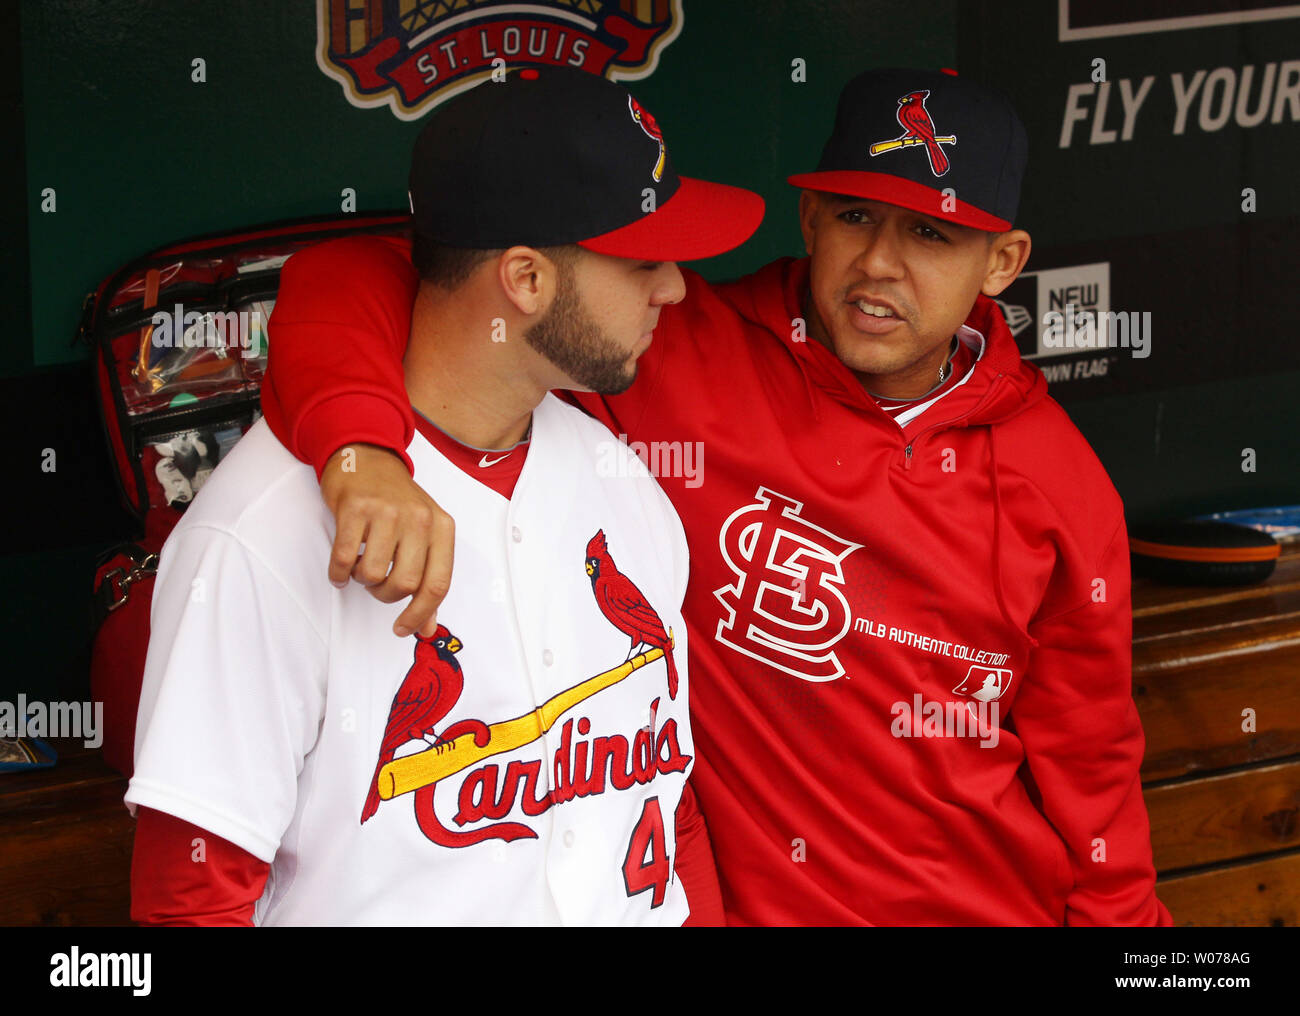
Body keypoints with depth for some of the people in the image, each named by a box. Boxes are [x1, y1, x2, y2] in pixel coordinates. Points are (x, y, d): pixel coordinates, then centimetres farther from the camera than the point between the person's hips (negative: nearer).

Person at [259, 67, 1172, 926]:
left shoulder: (1057, 479, -3)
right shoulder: (683, 358, -14)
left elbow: (1086, 759, 6)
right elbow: (362, 286, -20)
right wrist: (362, 448, -40)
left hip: (1001, 905, 3)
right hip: (731, 901, -3)